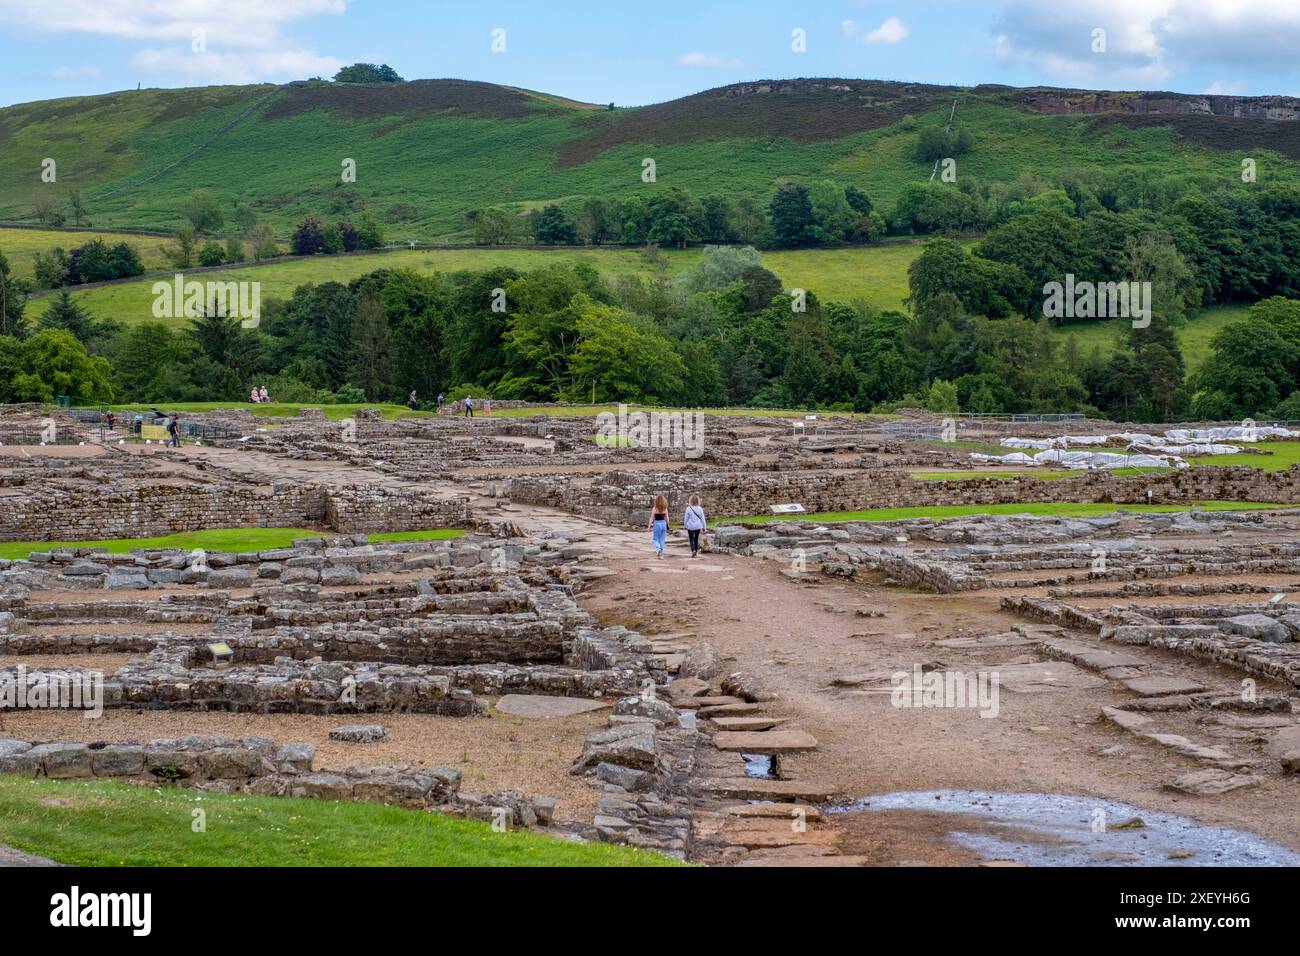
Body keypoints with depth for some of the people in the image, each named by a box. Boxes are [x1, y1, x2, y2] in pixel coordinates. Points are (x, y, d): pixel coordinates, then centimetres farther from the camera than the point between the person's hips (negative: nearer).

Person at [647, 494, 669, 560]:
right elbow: (667, 518, 5)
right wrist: (667, 526, 16)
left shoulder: (654, 509, -9)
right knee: (662, 540, 11)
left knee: (655, 539, 11)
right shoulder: (665, 509, 0)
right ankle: (661, 555, 10)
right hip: (663, 524, 3)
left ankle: (658, 548, -18)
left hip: (656, 524, -3)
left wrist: (649, 527, -3)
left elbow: (651, 518, -8)